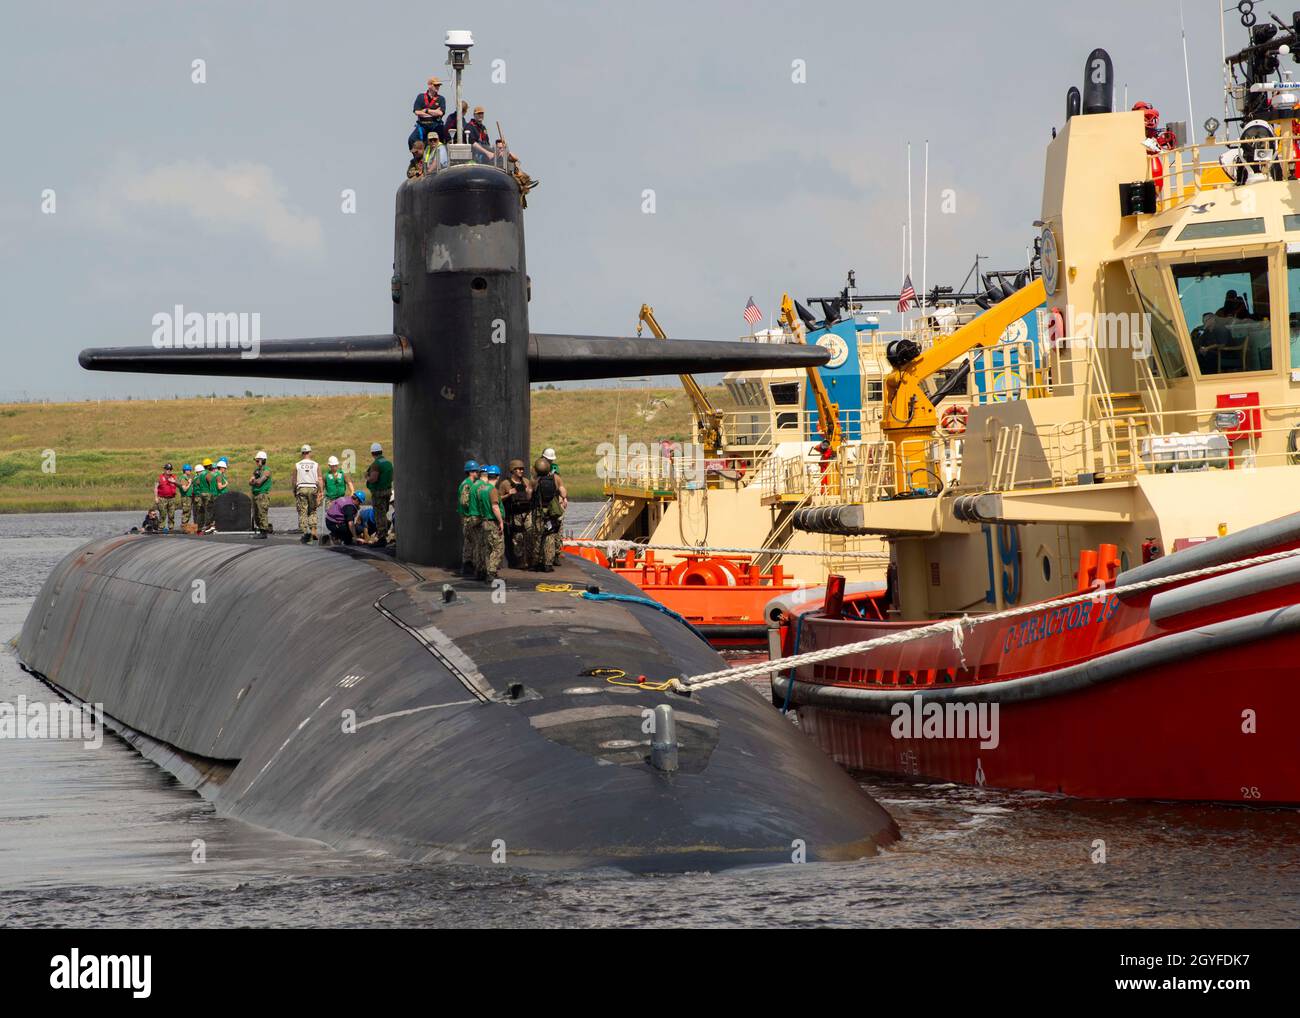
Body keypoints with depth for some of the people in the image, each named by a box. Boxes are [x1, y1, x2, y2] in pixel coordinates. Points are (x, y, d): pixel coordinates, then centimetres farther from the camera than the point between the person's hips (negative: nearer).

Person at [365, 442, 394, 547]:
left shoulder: (376, 464, -17)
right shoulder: (388, 463, 10)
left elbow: (373, 479, -24)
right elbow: (391, 478, 17)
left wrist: (367, 477, -5)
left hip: (378, 492, -8)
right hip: (388, 490, 8)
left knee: (380, 515, -6)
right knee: (384, 514, 17)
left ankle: (382, 538, -7)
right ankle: (385, 534, 22)